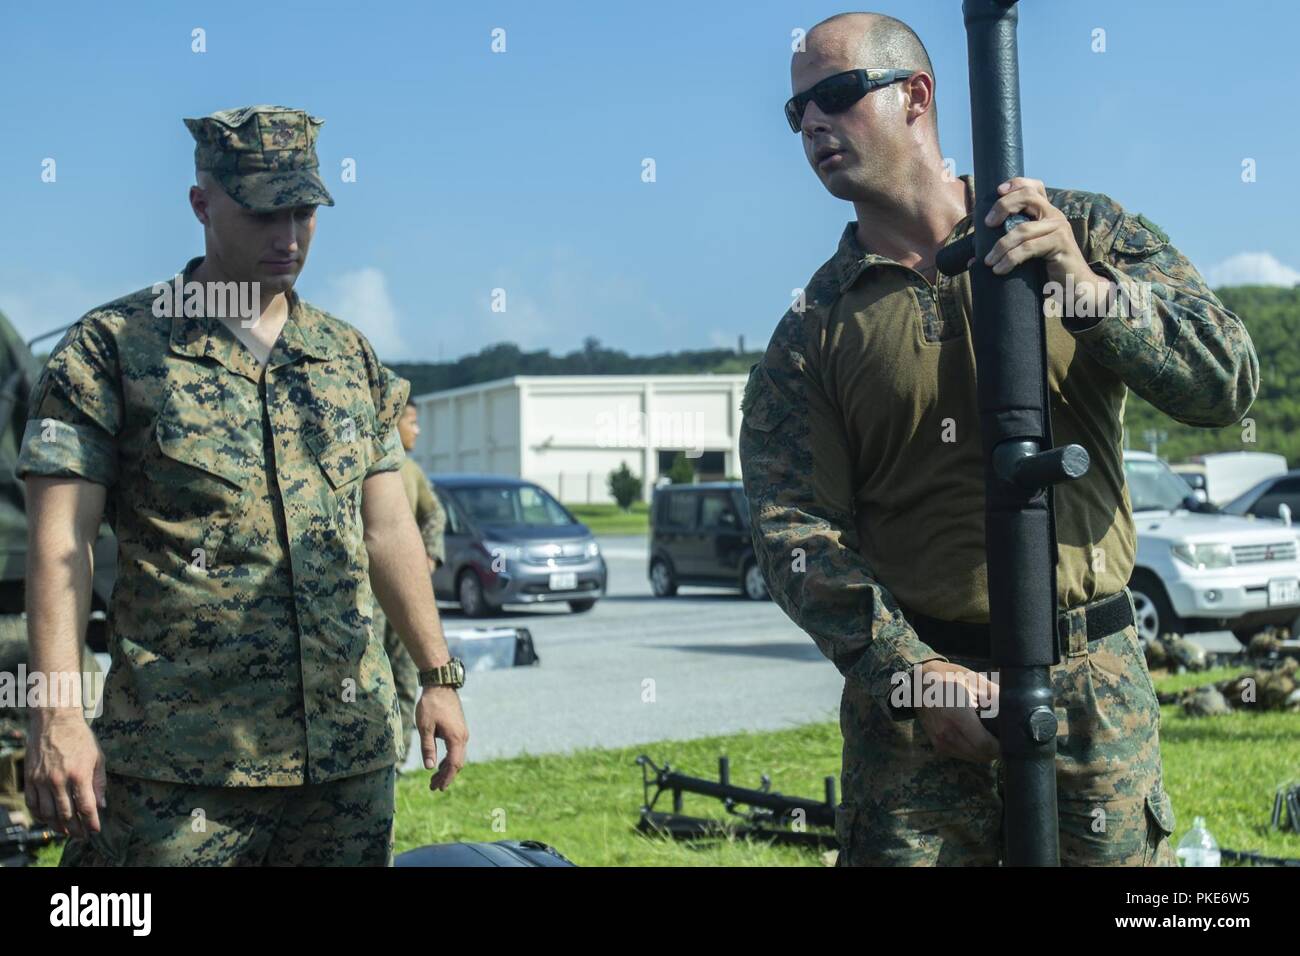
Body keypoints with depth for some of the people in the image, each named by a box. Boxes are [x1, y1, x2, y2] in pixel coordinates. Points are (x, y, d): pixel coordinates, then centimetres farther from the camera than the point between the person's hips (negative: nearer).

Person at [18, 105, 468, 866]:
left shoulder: (352, 358, 15)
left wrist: (439, 676, 13)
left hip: (351, 749, 5)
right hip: (180, 755, -4)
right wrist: (56, 715, -15)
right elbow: (61, 543, -6)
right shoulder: (113, 348, 0)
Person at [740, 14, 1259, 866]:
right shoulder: (813, 326, 5)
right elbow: (795, 530, -3)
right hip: (910, 694, 0)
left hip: (1093, 684, 0)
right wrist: (908, 671, -17)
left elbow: (1228, 383, -3)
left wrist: (1090, 291, -19)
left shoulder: (1086, 234, 5)